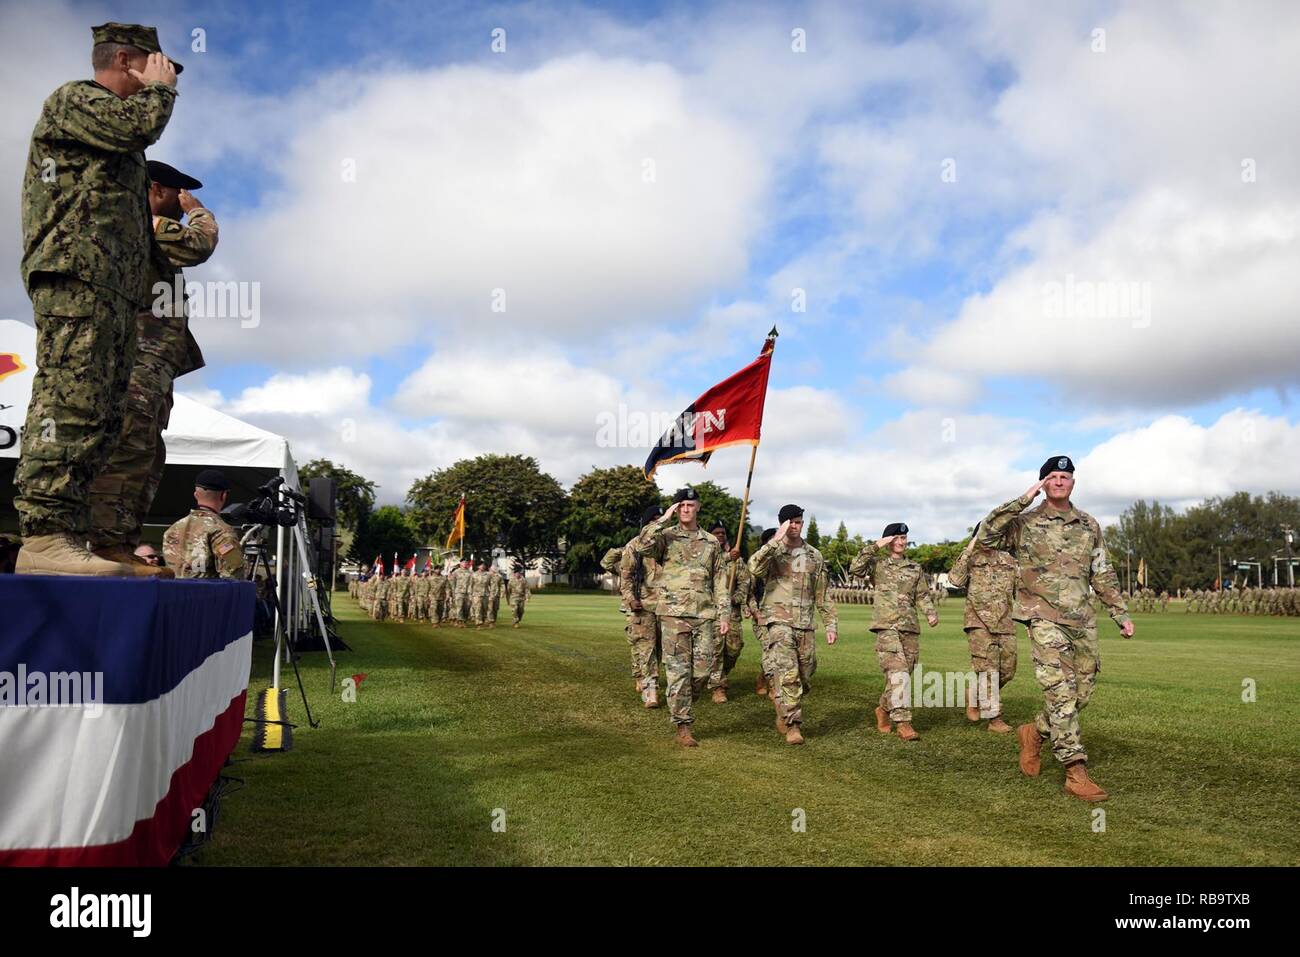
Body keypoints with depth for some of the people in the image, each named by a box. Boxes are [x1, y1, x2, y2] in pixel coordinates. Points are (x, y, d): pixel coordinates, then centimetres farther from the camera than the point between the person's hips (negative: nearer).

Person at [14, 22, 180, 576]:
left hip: (112, 288, 10)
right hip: (75, 271, -10)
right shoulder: (73, 99, 7)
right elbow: (141, 125, -12)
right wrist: (159, 87, 4)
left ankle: (69, 540, 1)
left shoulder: (112, 132, 33)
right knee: (70, 402, -20)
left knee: (102, 416, 2)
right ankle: (43, 537, -26)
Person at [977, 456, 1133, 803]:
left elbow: (1103, 575, 18)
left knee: (1082, 693, 7)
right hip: (1043, 617, -5)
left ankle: (1035, 732, 31)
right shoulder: (1026, 522, -1)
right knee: (1061, 691, -12)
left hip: (1082, 620, 5)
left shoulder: (1089, 525, 13)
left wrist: (1121, 614, 14)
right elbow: (986, 535, -17)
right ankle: (1076, 772, -10)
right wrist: (1023, 500, -17)